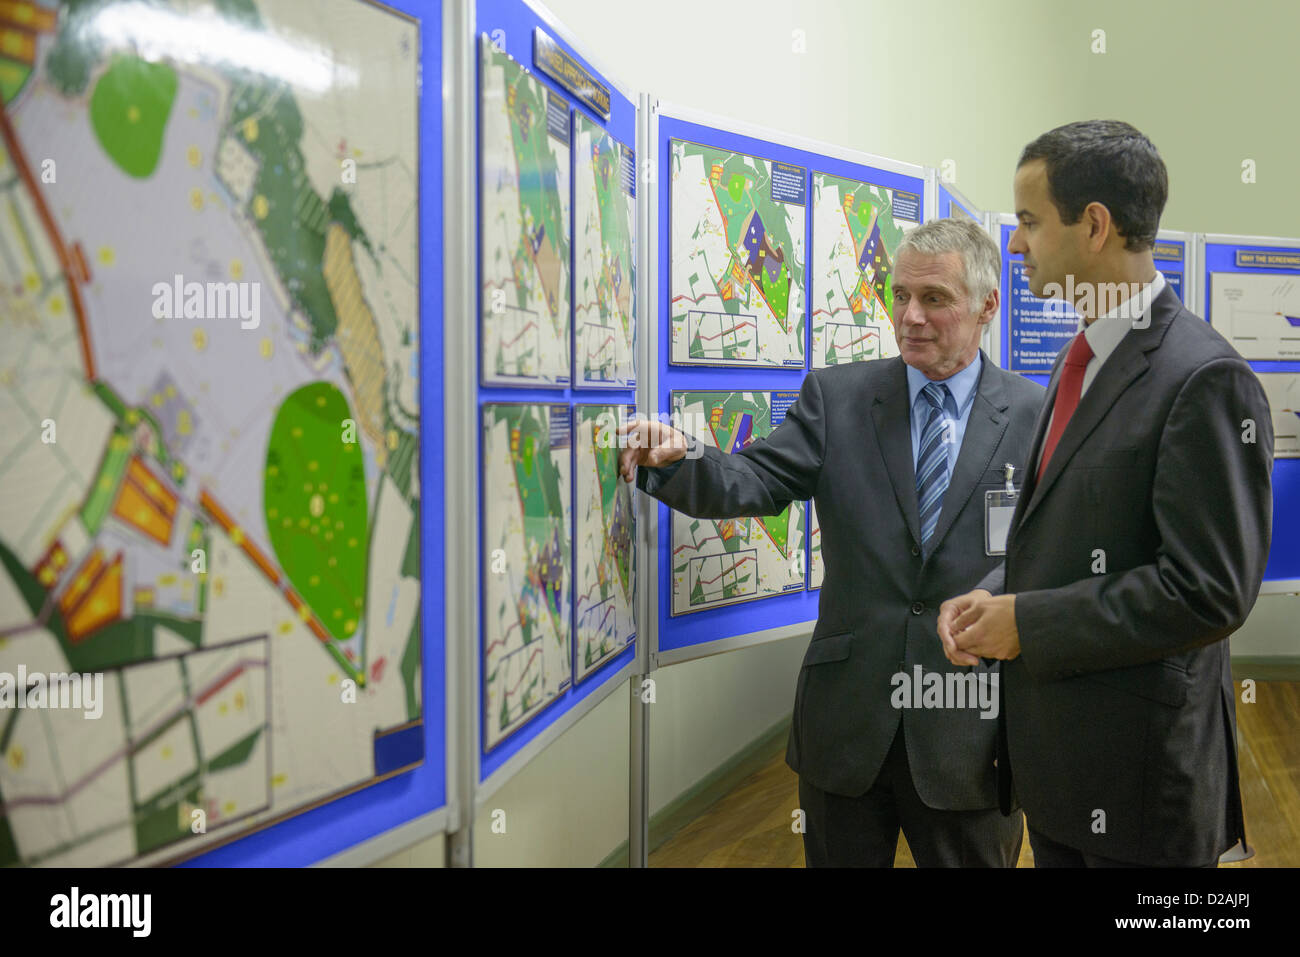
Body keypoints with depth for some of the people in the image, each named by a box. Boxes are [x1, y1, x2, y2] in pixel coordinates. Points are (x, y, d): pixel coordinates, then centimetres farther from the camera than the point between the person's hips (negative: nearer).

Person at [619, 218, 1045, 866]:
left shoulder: (1038, 416, -2)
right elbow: (757, 483, -10)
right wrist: (678, 459, -30)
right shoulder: (836, 396, 2)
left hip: (972, 733, -1)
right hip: (846, 727, 1)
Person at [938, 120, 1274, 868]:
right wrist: (995, 595, -1)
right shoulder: (1082, 359, 9)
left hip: (1139, 762, -8)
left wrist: (1027, 622, -18)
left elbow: (1209, 590, -23)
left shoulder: (1205, 379, -20)